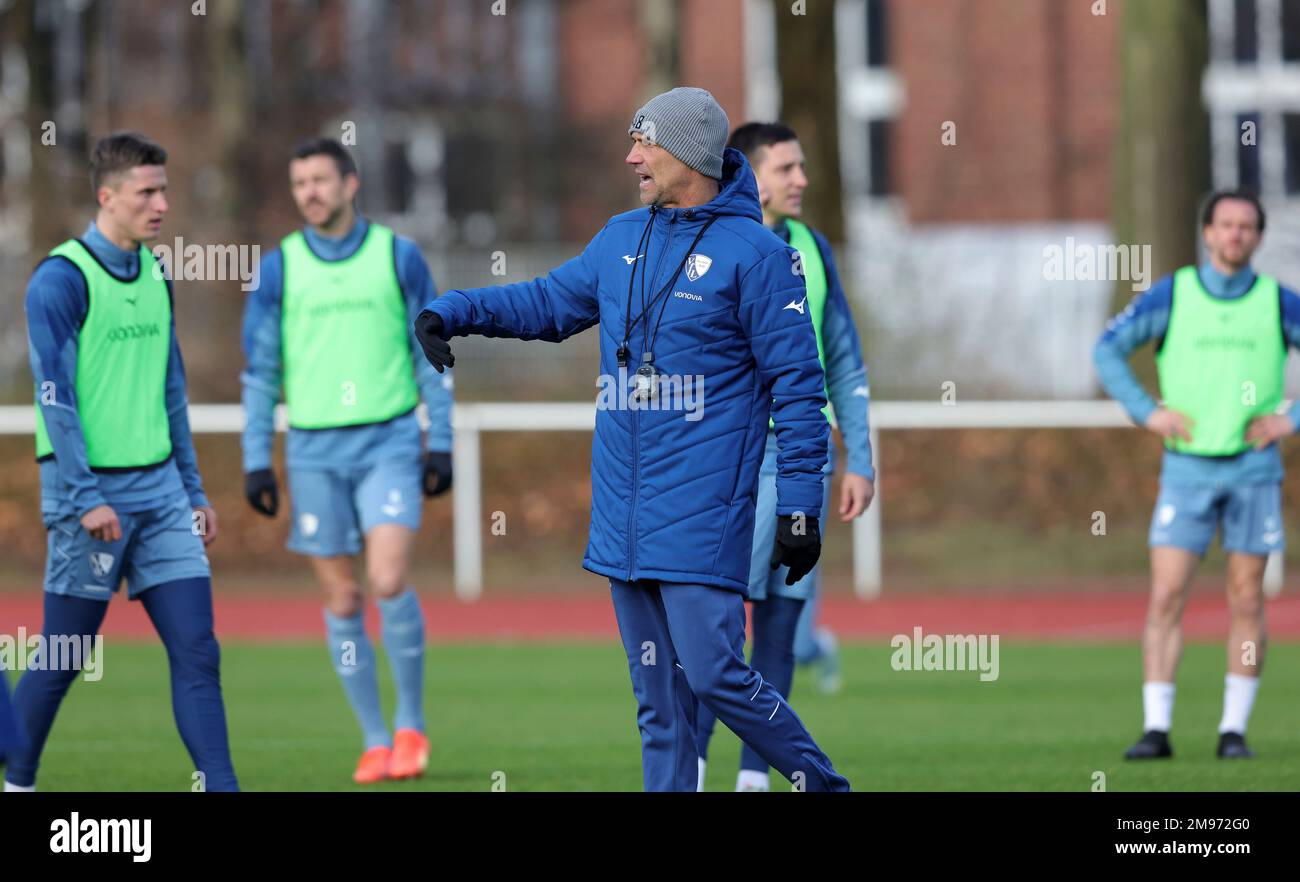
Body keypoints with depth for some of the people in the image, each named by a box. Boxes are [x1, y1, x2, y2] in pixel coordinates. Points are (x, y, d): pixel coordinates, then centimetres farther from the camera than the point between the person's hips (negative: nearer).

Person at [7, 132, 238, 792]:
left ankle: (219, 787, -6)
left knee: (196, 650, -3)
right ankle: (15, 780, 20)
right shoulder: (61, 279, -10)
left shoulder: (154, 276, 12)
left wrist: (193, 489, 16)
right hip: (91, 492, -6)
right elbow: (54, 395, -14)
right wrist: (86, 499, -19)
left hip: (159, 487, 6)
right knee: (63, 658, 2)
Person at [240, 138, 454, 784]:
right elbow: (260, 370, 7)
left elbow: (431, 356, 7)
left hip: (389, 443, -2)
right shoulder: (279, 268, 5)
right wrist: (256, 461, 2)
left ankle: (411, 723, 0)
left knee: (389, 579, -17)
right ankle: (374, 740, 12)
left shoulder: (398, 257, 3)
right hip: (314, 449, 2)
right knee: (342, 598, 2)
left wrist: (441, 442, 2)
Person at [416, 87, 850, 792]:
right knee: (656, 689, 7)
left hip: (703, 511, -7)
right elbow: (549, 302, 26)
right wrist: (451, 311, 10)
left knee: (711, 673, -12)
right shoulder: (621, 238, 13)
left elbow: (796, 384, -8)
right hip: (622, 515, 7)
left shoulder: (754, 252, -7)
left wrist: (801, 506, -11)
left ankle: (821, 783, 5)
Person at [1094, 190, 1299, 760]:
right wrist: (1148, 412, -3)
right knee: (1167, 596, -7)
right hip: (1188, 468, -1)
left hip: (1254, 467, 1)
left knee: (1246, 599, 2)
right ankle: (1156, 729, -5)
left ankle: (1235, 730, 8)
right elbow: (1108, 349, 6)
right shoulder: (1171, 296, 1)